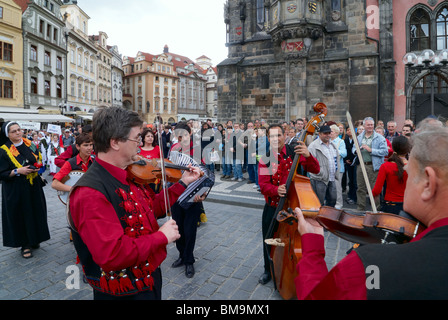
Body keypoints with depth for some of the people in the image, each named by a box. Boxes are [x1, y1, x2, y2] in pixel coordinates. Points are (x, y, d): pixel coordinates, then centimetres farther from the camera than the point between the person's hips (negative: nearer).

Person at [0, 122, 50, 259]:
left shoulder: (29, 145, 4)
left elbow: (39, 159, 16)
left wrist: (37, 166, -4)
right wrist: (17, 171, -22)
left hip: (34, 187, 4)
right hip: (16, 190, -4)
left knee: (36, 213, 10)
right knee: (21, 216, 3)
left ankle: (34, 239, 27)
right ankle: (25, 245, 17)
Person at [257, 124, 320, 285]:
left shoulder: (294, 152, -6)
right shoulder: (265, 160, -4)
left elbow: (315, 170, -13)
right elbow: (263, 185, -10)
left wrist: (308, 155, -32)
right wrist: (276, 190, -31)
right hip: (272, 207, 1)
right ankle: (269, 270, 40)